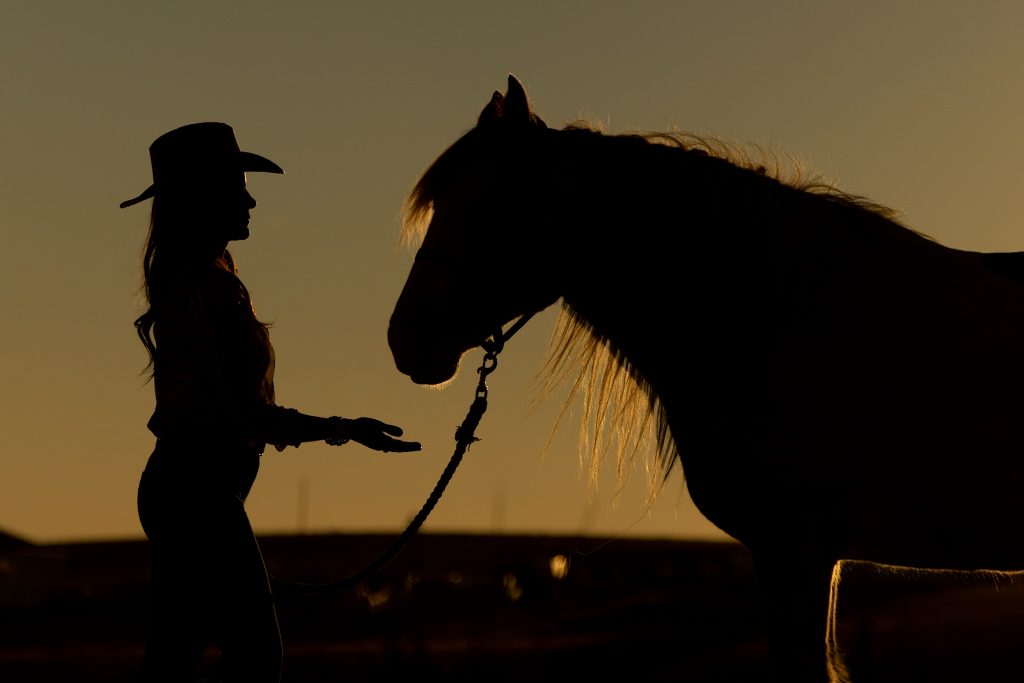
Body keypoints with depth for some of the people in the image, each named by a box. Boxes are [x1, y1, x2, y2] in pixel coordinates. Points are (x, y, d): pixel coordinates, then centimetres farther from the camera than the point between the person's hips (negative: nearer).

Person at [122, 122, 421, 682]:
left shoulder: (180, 279, 14)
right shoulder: (212, 286, -17)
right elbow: (243, 414, -21)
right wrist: (343, 430, -19)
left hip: (173, 482, 10)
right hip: (200, 489, -10)